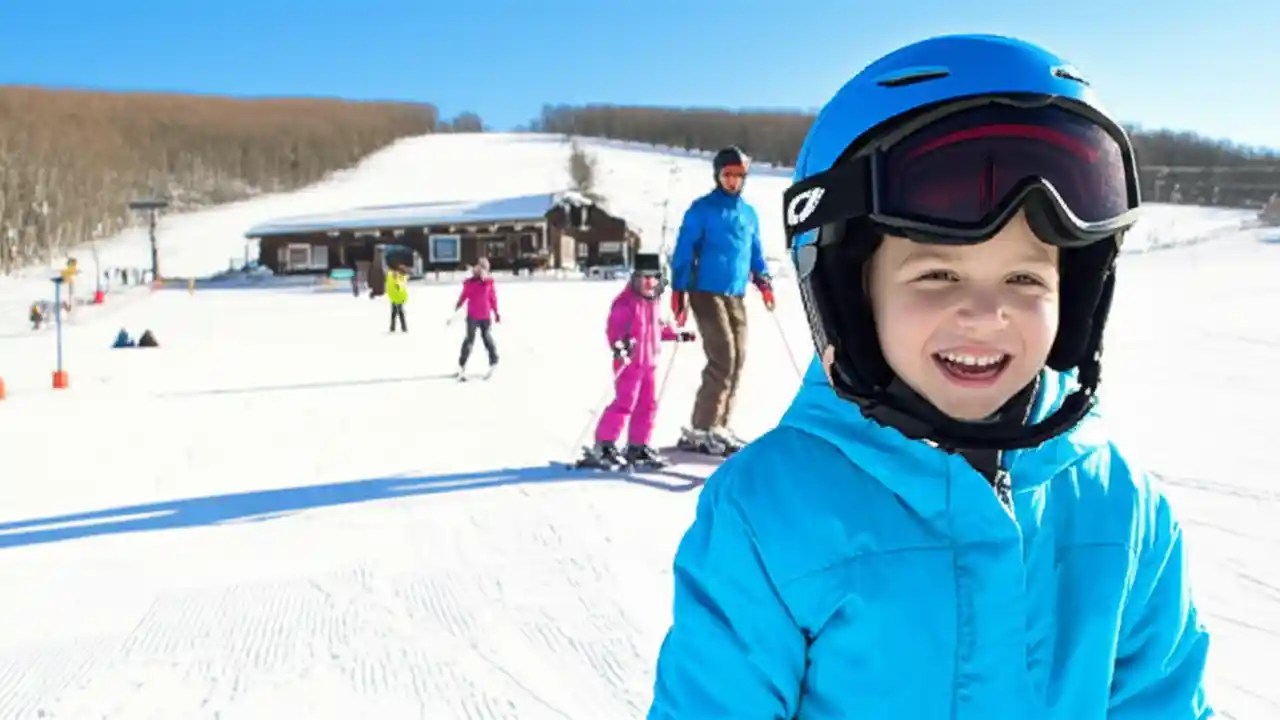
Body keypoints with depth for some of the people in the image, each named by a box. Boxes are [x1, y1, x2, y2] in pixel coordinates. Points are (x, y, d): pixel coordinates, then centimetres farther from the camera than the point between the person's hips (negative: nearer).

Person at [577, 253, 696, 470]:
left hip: (649, 362, 9)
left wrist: (677, 335, 25)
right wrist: (619, 346, -38)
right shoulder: (626, 302, -16)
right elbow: (613, 328, -22)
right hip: (629, 362, -9)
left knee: (648, 404, 11)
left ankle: (638, 446, 21)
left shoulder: (653, 302, 12)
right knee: (624, 403, -9)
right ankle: (603, 446, -1)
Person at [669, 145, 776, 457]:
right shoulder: (702, 209, -2)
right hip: (707, 292, -7)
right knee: (723, 358, -14)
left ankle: (718, 426, 12)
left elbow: (755, 251, 24)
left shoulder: (749, 213, 17)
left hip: (736, 296, 7)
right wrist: (679, 291, -11)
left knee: (738, 360, 4)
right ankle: (699, 429, -8)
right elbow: (683, 251, -5)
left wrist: (763, 280, 8)